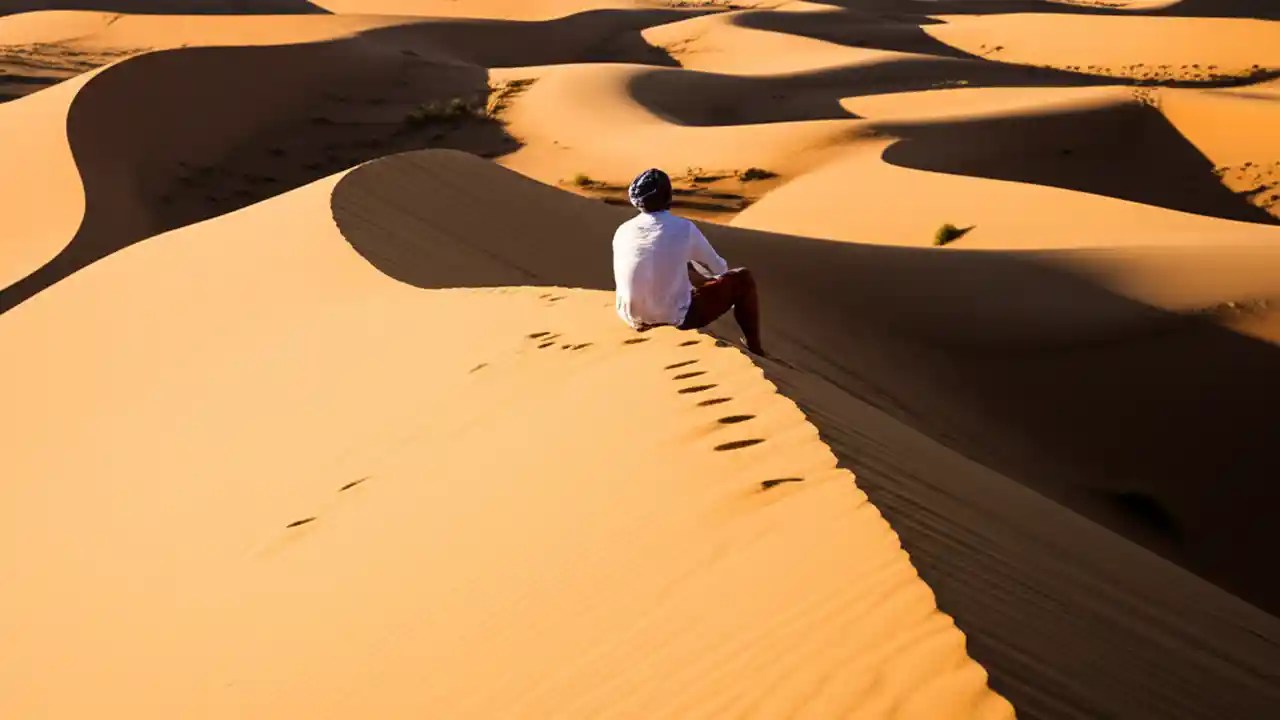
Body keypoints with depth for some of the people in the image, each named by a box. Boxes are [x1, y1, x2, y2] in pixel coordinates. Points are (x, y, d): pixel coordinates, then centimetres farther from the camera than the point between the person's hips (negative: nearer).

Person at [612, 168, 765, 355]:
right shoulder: (684, 228, -12)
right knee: (743, 278, 11)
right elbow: (719, 268, 4)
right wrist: (711, 279, 30)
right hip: (675, 319, -5)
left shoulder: (622, 231, -1)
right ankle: (754, 348, 22)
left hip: (632, 318, 5)